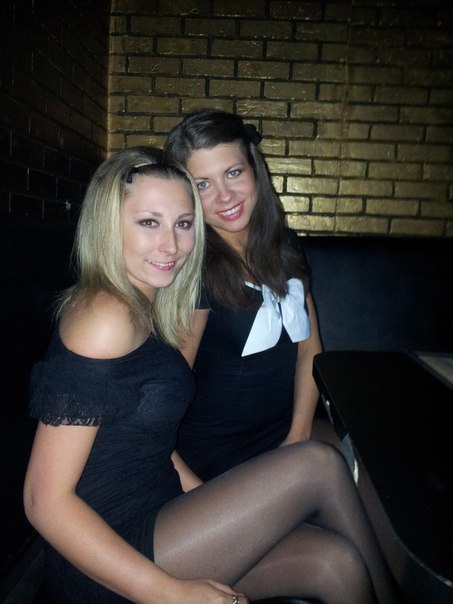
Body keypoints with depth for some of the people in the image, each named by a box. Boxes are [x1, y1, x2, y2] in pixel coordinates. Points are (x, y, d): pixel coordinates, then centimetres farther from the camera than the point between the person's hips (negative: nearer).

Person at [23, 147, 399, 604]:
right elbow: (45, 499, -21)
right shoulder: (105, 315, -20)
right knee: (320, 464, -11)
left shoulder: (145, 309, 8)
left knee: (336, 560, -5)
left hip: (155, 521, 8)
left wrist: (207, 501, 3)